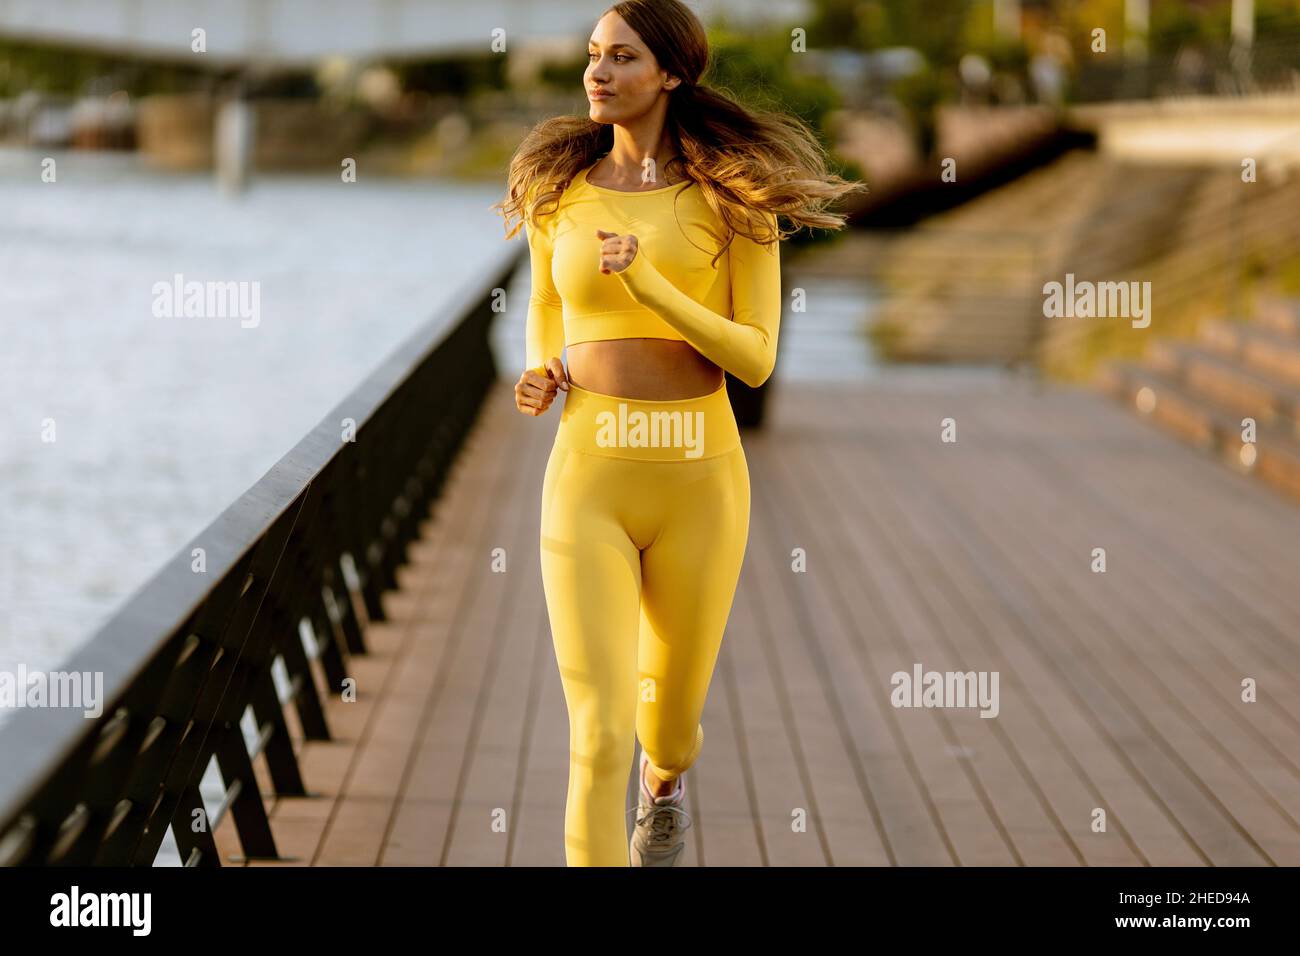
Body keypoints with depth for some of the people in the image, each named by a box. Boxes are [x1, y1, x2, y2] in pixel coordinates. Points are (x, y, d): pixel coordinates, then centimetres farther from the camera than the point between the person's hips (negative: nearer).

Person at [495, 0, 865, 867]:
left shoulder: (735, 196, -4)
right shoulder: (558, 188, 4)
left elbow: (756, 360, -9)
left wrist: (651, 287, -23)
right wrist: (540, 379, 0)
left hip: (700, 482, 0)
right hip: (589, 481, 0)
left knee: (668, 722, 18)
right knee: (599, 735, -14)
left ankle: (667, 780, 58)